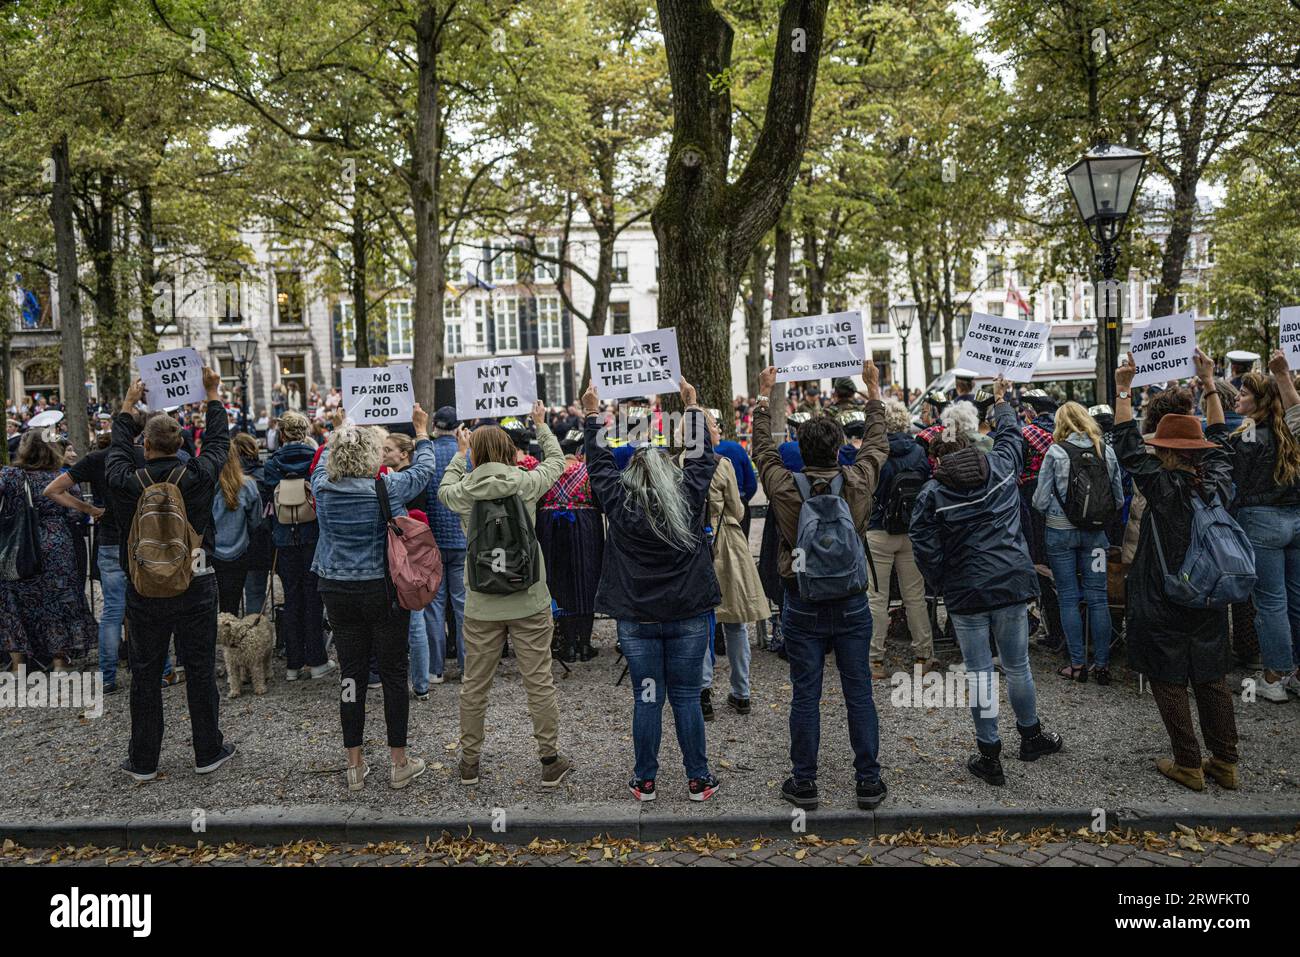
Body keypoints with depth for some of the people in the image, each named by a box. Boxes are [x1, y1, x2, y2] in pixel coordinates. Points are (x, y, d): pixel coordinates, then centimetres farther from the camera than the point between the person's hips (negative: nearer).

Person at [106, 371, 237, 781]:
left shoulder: (127, 482, -10)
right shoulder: (197, 475, -12)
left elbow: (117, 448, 12)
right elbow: (218, 441, 8)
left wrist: (128, 405, 25)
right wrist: (213, 395, 19)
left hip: (144, 589, 1)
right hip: (196, 585, 0)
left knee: (145, 674, 11)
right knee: (200, 669, 9)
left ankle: (143, 760, 22)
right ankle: (208, 752, 19)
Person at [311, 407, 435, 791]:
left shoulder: (323, 487, -5)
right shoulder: (387, 487, -14)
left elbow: (324, 457, 18)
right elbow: (424, 468, 4)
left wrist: (344, 431, 32)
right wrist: (421, 430, 20)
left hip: (338, 593, 3)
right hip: (385, 592, -3)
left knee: (352, 677, 10)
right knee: (394, 675, 8)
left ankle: (355, 766, 19)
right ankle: (399, 763, 17)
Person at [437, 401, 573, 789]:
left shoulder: (463, 492, -5)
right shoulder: (526, 483, -8)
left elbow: (443, 488, 20)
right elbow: (556, 459, 12)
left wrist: (461, 451, 32)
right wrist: (541, 424, 26)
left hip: (481, 607, 1)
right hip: (529, 603, -1)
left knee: (474, 685, 14)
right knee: (539, 683, 8)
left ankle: (469, 761, 26)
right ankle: (550, 761, 17)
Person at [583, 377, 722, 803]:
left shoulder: (619, 502, -6)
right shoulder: (688, 497, -6)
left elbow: (599, 462, 8)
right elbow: (702, 457, 8)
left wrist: (592, 414, 17)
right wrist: (692, 405, 16)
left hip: (636, 619, 0)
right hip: (688, 616, 0)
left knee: (647, 698, 8)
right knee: (686, 697, 7)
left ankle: (644, 782, 17)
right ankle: (698, 780, 17)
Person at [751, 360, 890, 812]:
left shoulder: (784, 487, -10)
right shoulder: (857, 484, -9)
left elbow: (762, 448, 7)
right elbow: (877, 444, 9)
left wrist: (763, 397, 19)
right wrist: (873, 392, 20)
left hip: (803, 607, 0)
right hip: (852, 605, 1)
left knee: (805, 697, 7)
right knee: (859, 695, 9)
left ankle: (804, 783, 16)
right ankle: (869, 782, 18)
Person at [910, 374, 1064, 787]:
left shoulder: (933, 492, -7)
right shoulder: (1000, 467, 2)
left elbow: (925, 548, -10)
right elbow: (1011, 436, 25)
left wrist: (942, 587, 4)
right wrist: (1001, 402, 40)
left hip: (966, 593, -3)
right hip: (1011, 584, 3)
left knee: (980, 674, 5)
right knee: (1017, 667, 18)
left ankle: (989, 756, 12)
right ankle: (1031, 737, 36)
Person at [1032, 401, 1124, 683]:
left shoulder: (1056, 452, -10)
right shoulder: (1106, 450, 1)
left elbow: (1040, 501, -9)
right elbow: (1119, 498, 6)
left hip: (1061, 531, -3)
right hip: (1095, 532, 3)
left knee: (1068, 598, 6)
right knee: (1098, 597, 8)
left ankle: (1078, 664, 11)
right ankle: (1102, 665, 14)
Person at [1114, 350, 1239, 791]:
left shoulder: (1165, 489, -18)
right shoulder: (1218, 484, -3)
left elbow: (1128, 449, -14)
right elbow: (1220, 444, 13)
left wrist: (1123, 390, -11)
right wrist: (1209, 385, 19)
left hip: (1162, 606, -6)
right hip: (1209, 602, 6)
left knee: (1169, 683, 6)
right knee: (1212, 681, 14)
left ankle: (1188, 765, 13)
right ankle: (1226, 763, 23)